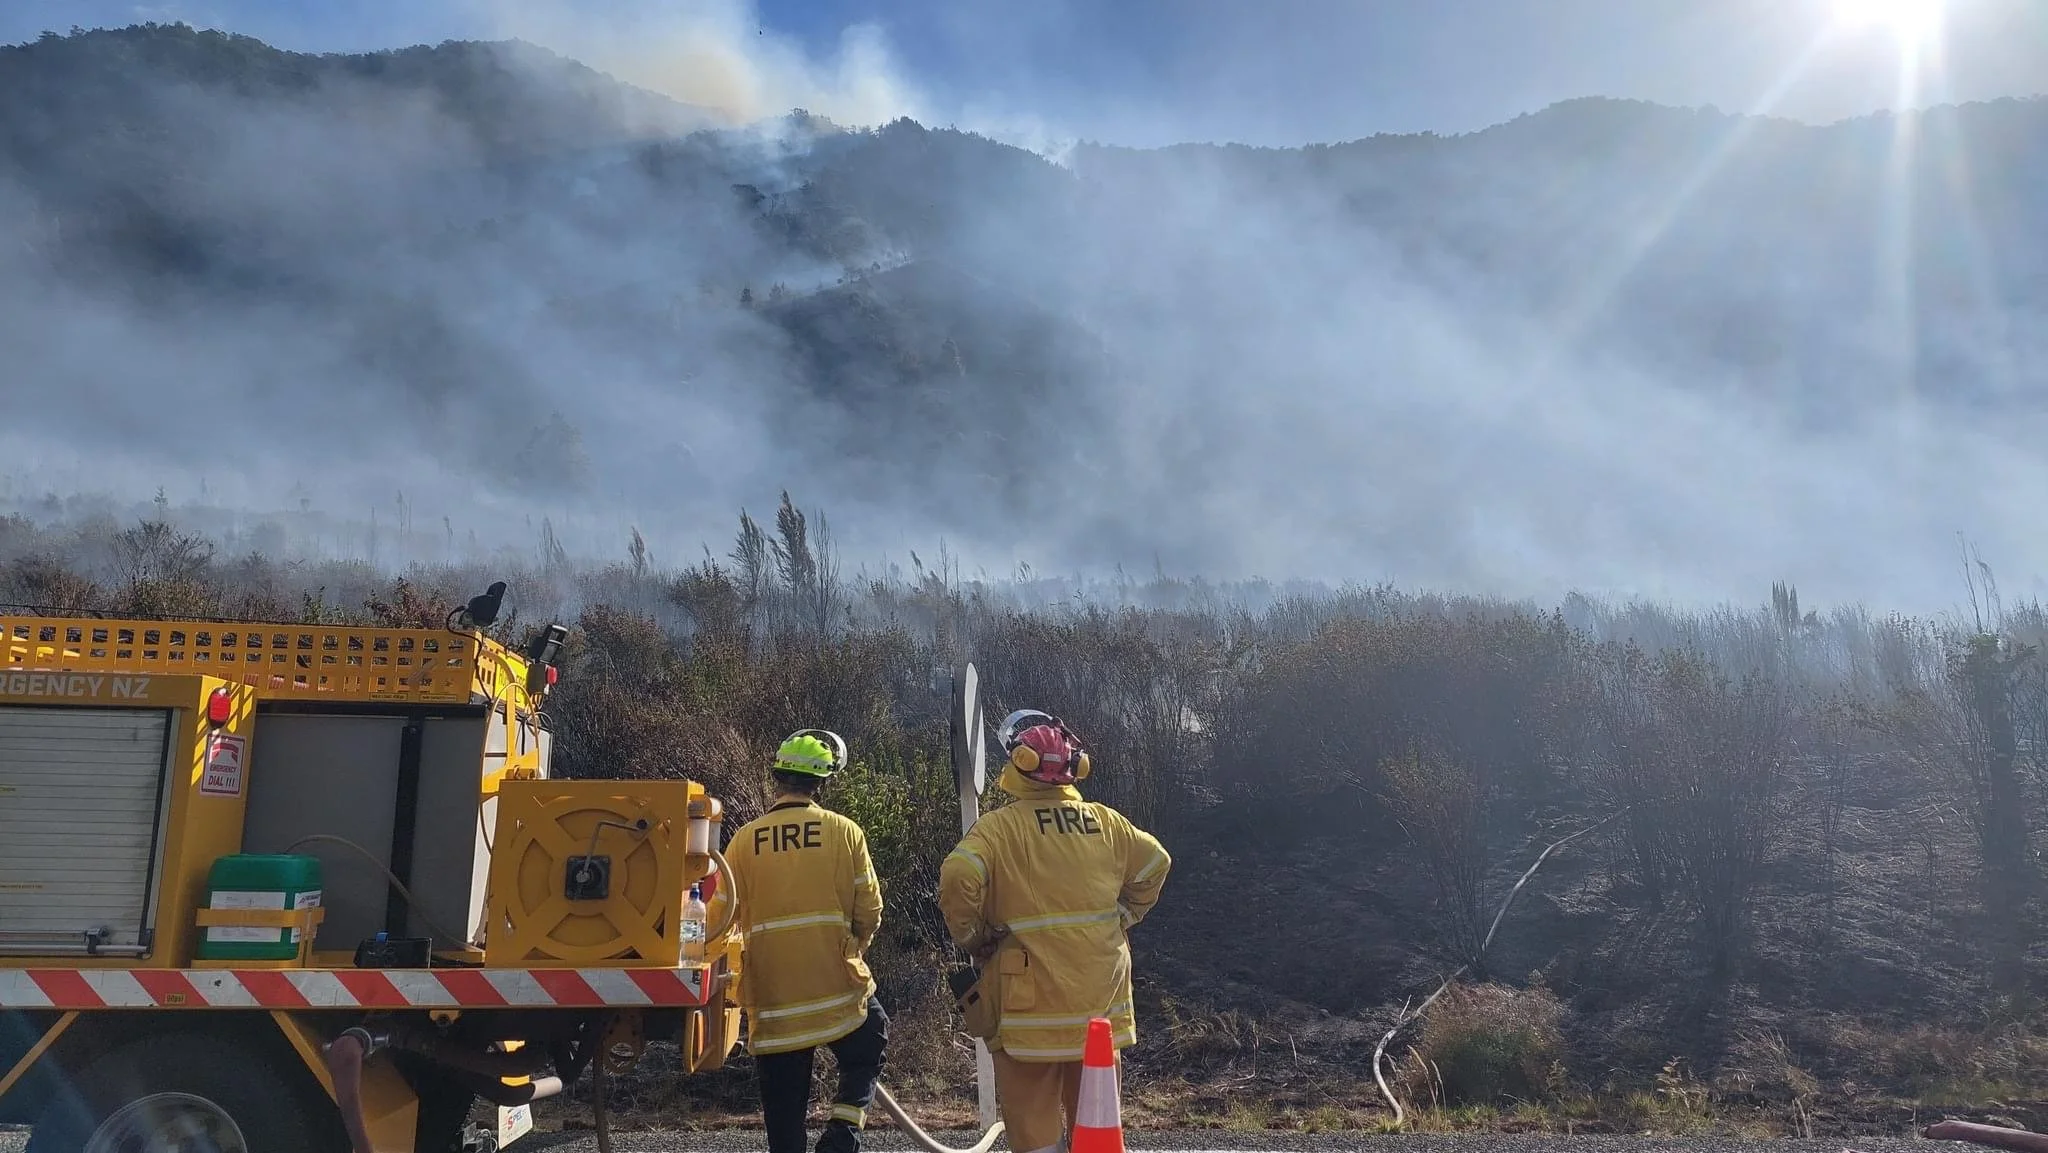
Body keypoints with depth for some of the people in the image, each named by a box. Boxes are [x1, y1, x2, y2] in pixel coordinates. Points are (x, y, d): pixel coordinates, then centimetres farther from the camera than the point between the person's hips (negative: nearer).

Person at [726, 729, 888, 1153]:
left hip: (771, 989, 2)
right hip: (836, 987, -1)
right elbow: (869, 912, -2)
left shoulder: (744, 839, -2)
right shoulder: (844, 831, -4)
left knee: (783, 1099, 13)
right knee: (867, 1051, 22)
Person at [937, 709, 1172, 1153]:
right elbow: (1155, 864, 13)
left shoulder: (999, 827, -12)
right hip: (1099, 999, 5)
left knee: (1033, 1117, 5)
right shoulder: (1105, 822, 4)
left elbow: (957, 879, -24)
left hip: (1033, 1000, -5)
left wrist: (971, 938, -8)